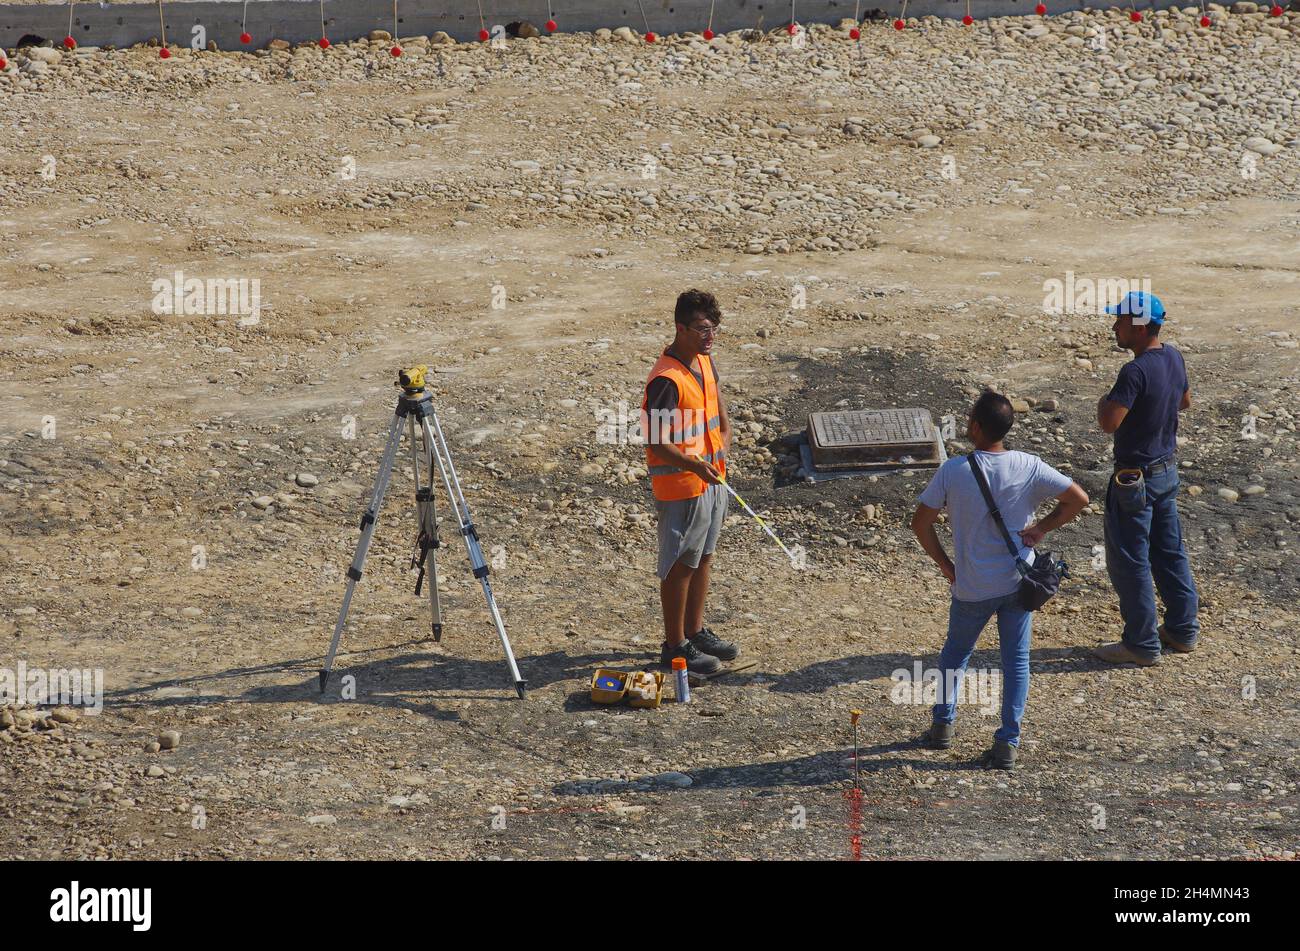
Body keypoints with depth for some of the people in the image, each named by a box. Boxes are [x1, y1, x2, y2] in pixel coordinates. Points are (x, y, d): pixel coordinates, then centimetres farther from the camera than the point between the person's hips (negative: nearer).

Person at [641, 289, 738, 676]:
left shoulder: (704, 362, 4)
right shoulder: (667, 380, -24)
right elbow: (657, 444, -25)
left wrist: (723, 438, 6)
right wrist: (695, 466, -34)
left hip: (711, 480, 9)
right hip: (680, 486, -9)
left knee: (703, 557, 18)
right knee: (680, 565, 2)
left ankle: (695, 631, 31)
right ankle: (675, 645, 12)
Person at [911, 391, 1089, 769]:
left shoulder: (953, 471, -15)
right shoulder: (1029, 467, -10)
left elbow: (921, 523, -11)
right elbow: (1078, 499, -9)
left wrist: (943, 563, 2)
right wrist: (1041, 527, 0)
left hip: (973, 588, -1)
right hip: (1019, 581, 1)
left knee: (955, 651, 22)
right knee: (1016, 660, 10)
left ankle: (943, 724, 30)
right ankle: (1008, 743, 8)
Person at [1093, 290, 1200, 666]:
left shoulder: (1135, 372, -26)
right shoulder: (1174, 358, 2)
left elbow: (1109, 423, -29)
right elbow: (1185, 401, 19)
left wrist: (1104, 402, -9)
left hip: (1135, 478, -9)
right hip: (1168, 469, 9)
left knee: (1128, 561, 2)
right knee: (1169, 551, 19)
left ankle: (1141, 644, 8)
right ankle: (1183, 628, 28)